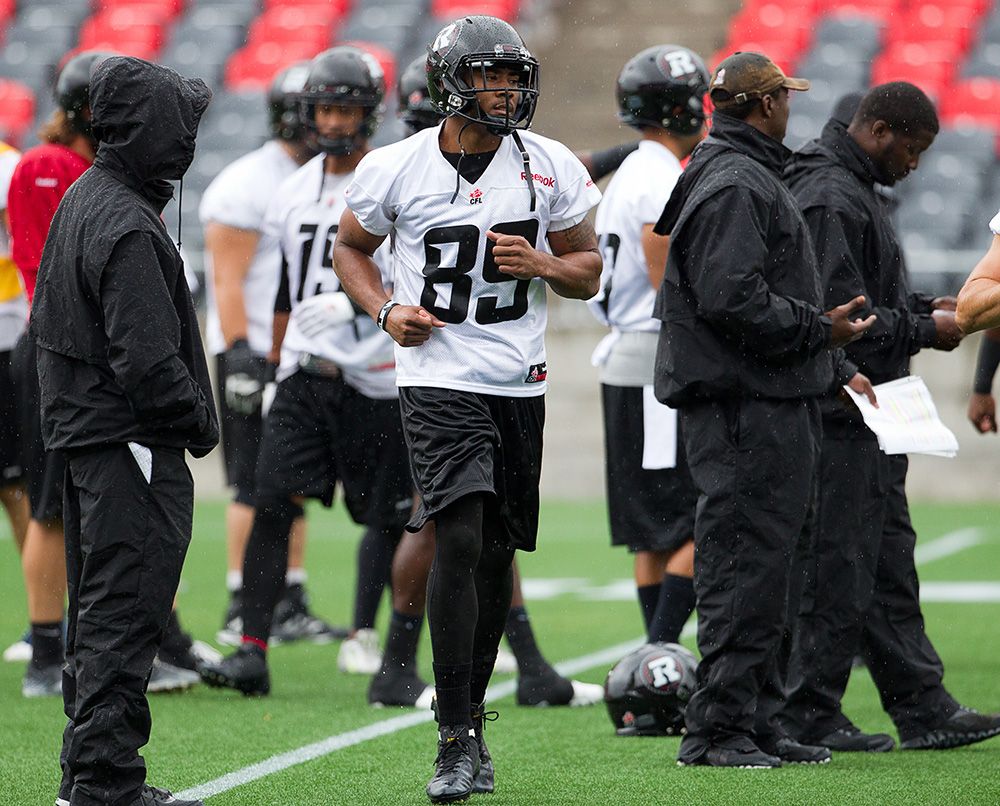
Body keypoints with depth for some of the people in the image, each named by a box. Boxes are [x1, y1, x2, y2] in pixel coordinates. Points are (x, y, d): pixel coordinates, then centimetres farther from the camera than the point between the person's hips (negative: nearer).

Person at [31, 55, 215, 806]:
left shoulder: (82, 200, 12)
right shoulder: (127, 228, -20)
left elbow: (48, 322, 19)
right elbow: (147, 358, -24)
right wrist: (200, 421, -9)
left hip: (81, 431, 10)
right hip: (130, 444, -10)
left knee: (97, 610, 17)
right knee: (124, 611, -7)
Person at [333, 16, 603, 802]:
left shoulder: (551, 168, 2)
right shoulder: (397, 169, -4)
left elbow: (588, 272, 11)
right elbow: (351, 246, 13)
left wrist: (540, 263, -10)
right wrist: (385, 310, -4)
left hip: (520, 383, 4)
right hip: (439, 378, -4)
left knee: (497, 553, 9)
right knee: (460, 539, -17)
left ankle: (470, 714, 25)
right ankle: (457, 741, -15)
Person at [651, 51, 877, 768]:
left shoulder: (748, 178, 21)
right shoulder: (733, 186, -14)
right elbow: (733, 300, -23)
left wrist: (829, 365, 14)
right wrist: (820, 331, -13)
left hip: (773, 406, 11)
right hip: (746, 408, -11)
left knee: (762, 570, 13)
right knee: (745, 569, -10)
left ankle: (756, 726, 17)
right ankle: (718, 729, -8)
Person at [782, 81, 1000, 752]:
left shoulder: (853, 190, 17)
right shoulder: (830, 199, -17)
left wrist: (920, 305, 12)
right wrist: (925, 330, -12)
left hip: (869, 418, 11)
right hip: (841, 418, -11)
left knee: (890, 567, 12)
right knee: (838, 571, -5)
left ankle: (924, 709, 16)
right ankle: (808, 716, 2)